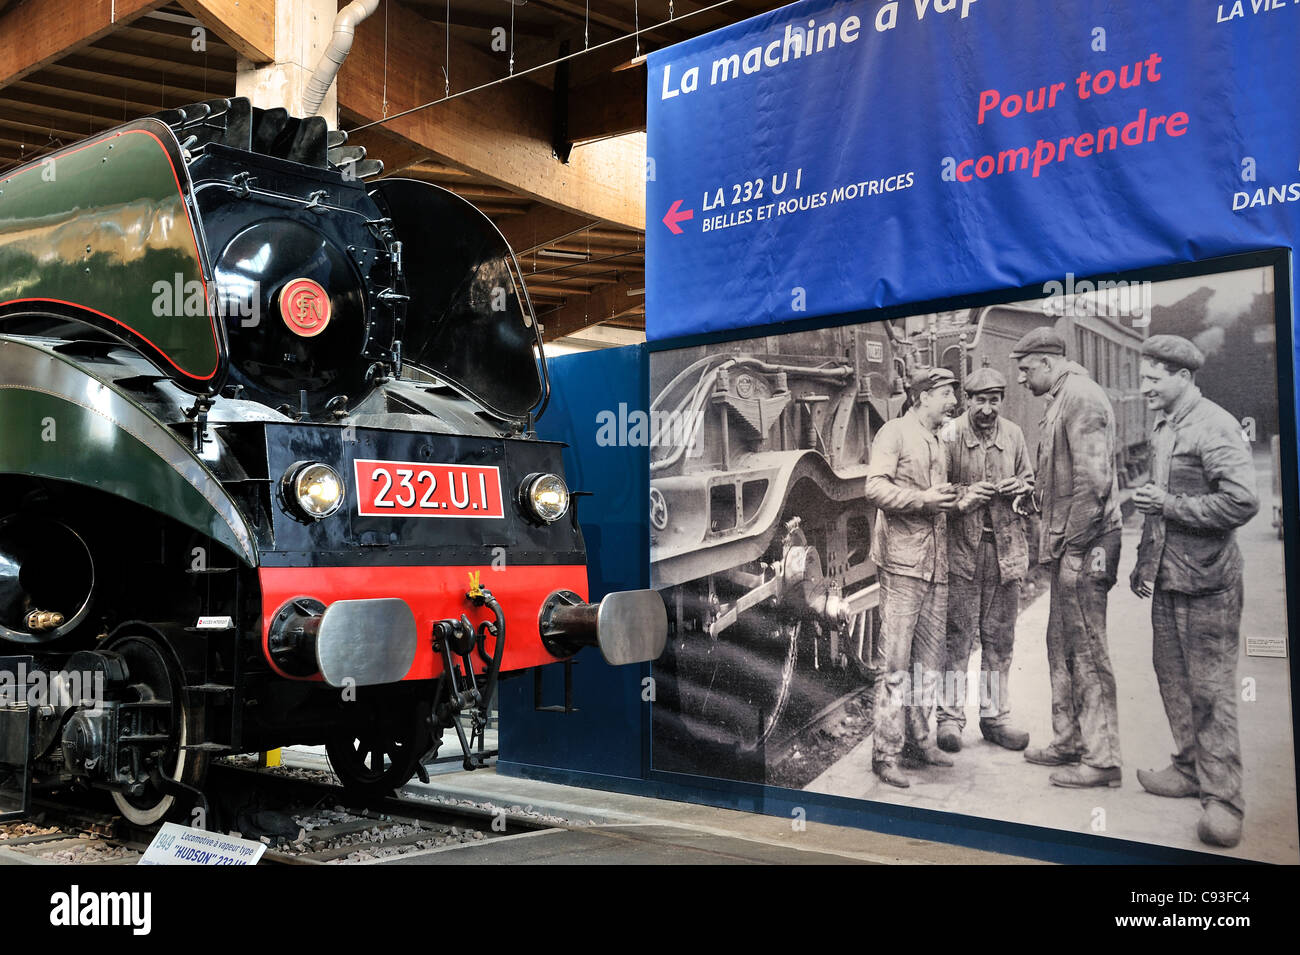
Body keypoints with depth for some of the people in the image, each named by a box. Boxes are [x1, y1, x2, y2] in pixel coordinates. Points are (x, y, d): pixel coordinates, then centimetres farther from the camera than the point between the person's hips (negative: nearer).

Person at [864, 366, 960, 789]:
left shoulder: (938, 443, 22)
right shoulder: (895, 433, -4)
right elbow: (875, 488, -15)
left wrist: (954, 499, 11)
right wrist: (922, 500, -19)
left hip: (937, 563, 8)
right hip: (903, 562, -8)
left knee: (930, 660, 11)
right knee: (895, 662, -7)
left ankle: (917, 740, 21)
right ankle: (886, 752, -3)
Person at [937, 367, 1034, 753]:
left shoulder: (1013, 434, 9)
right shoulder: (950, 436, -5)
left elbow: (1030, 481, 20)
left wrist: (1020, 487, -3)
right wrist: (963, 496, -20)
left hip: (1005, 548, 4)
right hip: (962, 547, -4)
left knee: (999, 638, 10)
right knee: (958, 636, -2)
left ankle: (995, 716, 20)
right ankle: (950, 716, 8)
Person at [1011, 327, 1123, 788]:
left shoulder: (1081, 397, -15)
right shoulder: (1063, 399, 17)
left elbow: (1094, 479, -22)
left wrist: (1074, 547, -20)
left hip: (1084, 546, -10)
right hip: (1070, 546, 10)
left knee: (1087, 650, -4)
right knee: (1062, 646, 17)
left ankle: (1102, 759, 4)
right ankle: (1068, 742, 29)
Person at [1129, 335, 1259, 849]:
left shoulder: (1214, 426, -15)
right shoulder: (1162, 428, 12)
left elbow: (1242, 501, -23)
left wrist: (1170, 505, -19)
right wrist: (1144, 560, 20)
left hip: (1205, 580, -9)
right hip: (1167, 576, 9)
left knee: (1211, 689, -5)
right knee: (1172, 676, 16)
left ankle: (1223, 798, 1)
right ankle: (1190, 768, 30)